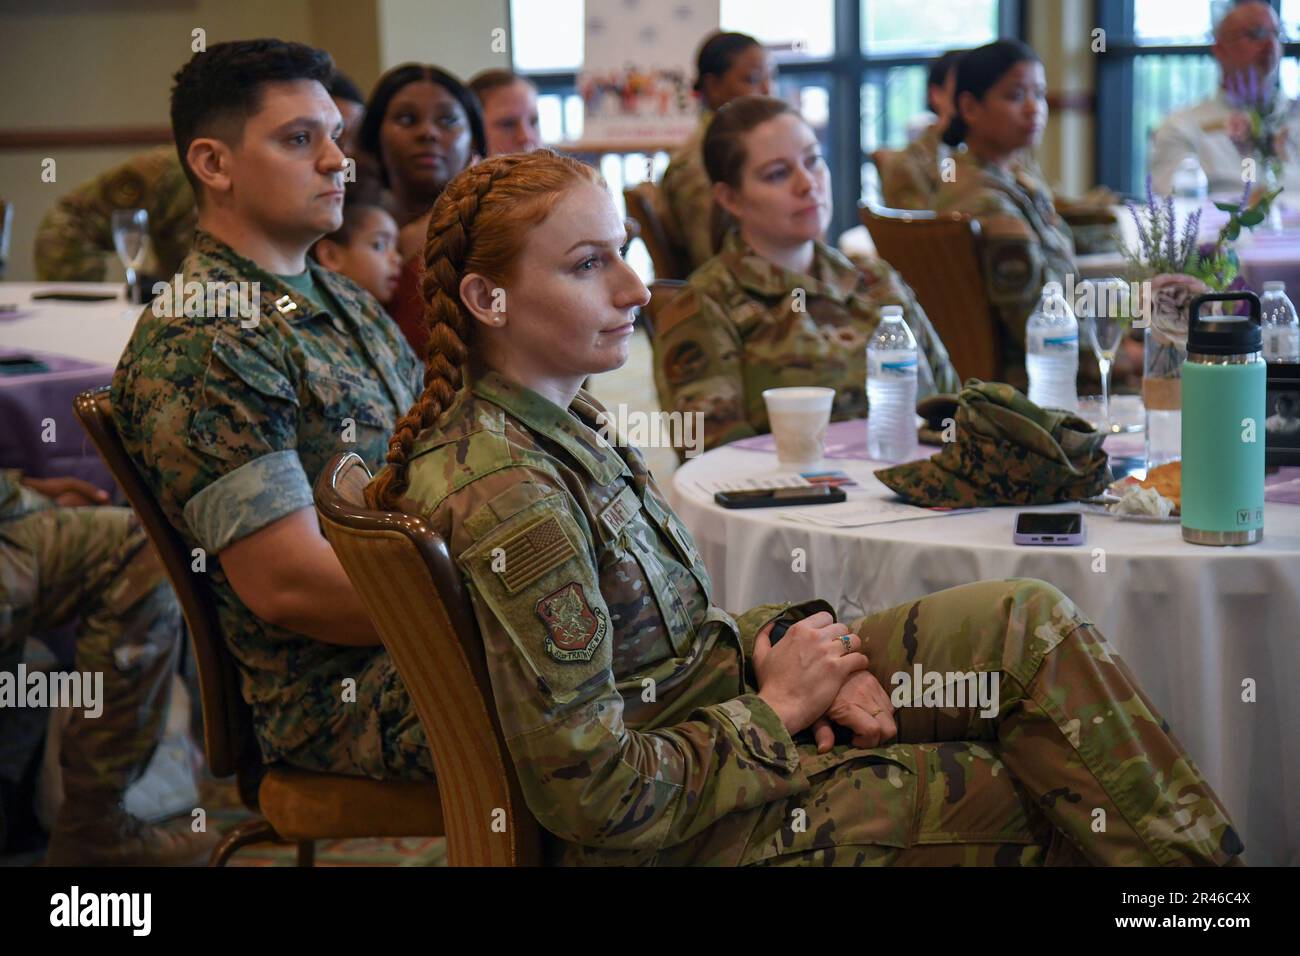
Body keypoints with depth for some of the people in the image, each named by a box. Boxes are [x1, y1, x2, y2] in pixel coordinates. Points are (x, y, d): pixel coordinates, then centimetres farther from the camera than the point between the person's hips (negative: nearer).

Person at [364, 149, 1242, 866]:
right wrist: (778, 706, -14)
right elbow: (596, 797, -26)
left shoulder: (562, 416, 3)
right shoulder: (506, 503, -27)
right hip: (661, 834, -9)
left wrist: (767, 644, -5)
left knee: (1028, 623, -4)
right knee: (1028, 792, -10)